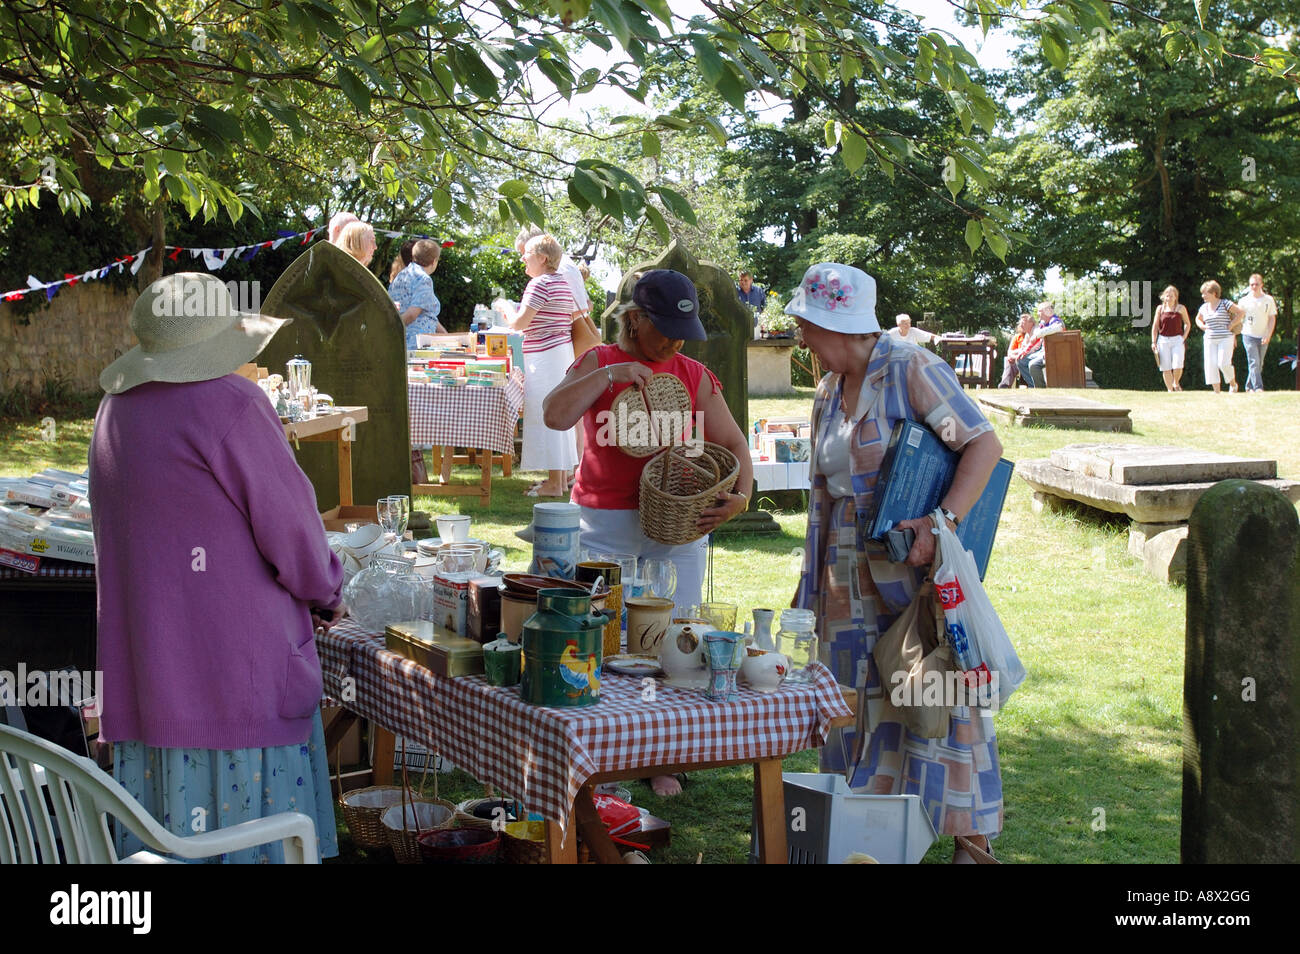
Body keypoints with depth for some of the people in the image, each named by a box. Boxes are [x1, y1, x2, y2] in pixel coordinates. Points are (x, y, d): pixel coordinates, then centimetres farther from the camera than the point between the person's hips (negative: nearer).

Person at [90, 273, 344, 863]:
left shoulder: (116, 409, 10)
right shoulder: (229, 404, -14)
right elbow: (288, 520, -11)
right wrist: (324, 593, 9)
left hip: (142, 656, 8)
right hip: (235, 657, -7)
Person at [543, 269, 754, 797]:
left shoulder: (694, 376, 9)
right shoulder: (598, 363, 4)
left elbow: (732, 444, 7)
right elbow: (555, 415, -13)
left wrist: (740, 496, -10)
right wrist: (610, 374, -17)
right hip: (605, 524, -2)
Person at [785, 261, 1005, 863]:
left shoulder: (911, 370, -11)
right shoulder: (828, 392, 12)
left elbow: (983, 444, -18)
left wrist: (943, 522, -29)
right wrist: (811, 584, 16)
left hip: (914, 565, -7)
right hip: (850, 579, 7)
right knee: (858, 699, 8)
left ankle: (971, 835, 5)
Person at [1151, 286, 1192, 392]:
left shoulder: (1181, 308, 4)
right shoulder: (1160, 309, 6)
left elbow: (1188, 324, 12)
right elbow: (1155, 326, 9)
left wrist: (1184, 338, 1)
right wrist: (1154, 342, 3)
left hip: (1177, 340, -2)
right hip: (1163, 340, 2)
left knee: (1177, 365, -15)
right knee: (1166, 367, 0)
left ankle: (1176, 383, 13)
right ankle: (1170, 390, 7)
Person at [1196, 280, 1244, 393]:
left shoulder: (1225, 304, -5)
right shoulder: (1203, 308, 11)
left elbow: (1241, 313, -4)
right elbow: (1198, 319, 31)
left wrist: (1230, 325, -8)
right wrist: (1202, 326, 9)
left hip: (1225, 338, -5)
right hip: (1210, 340, 5)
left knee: (1223, 363, -15)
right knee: (1211, 365, -5)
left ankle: (1233, 384, 11)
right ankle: (1216, 391, -1)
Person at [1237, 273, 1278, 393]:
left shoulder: (1269, 300, 3)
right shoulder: (1244, 301, 1)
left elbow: (1272, 319, 3)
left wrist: (1268, 335, -8)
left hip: (1263, 337, 3)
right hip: (1249, 335, -2)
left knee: (1259, 364, 7)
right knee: (1254, 362, -14)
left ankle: (1249, 387, 20)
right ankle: (1258, 387, -18)